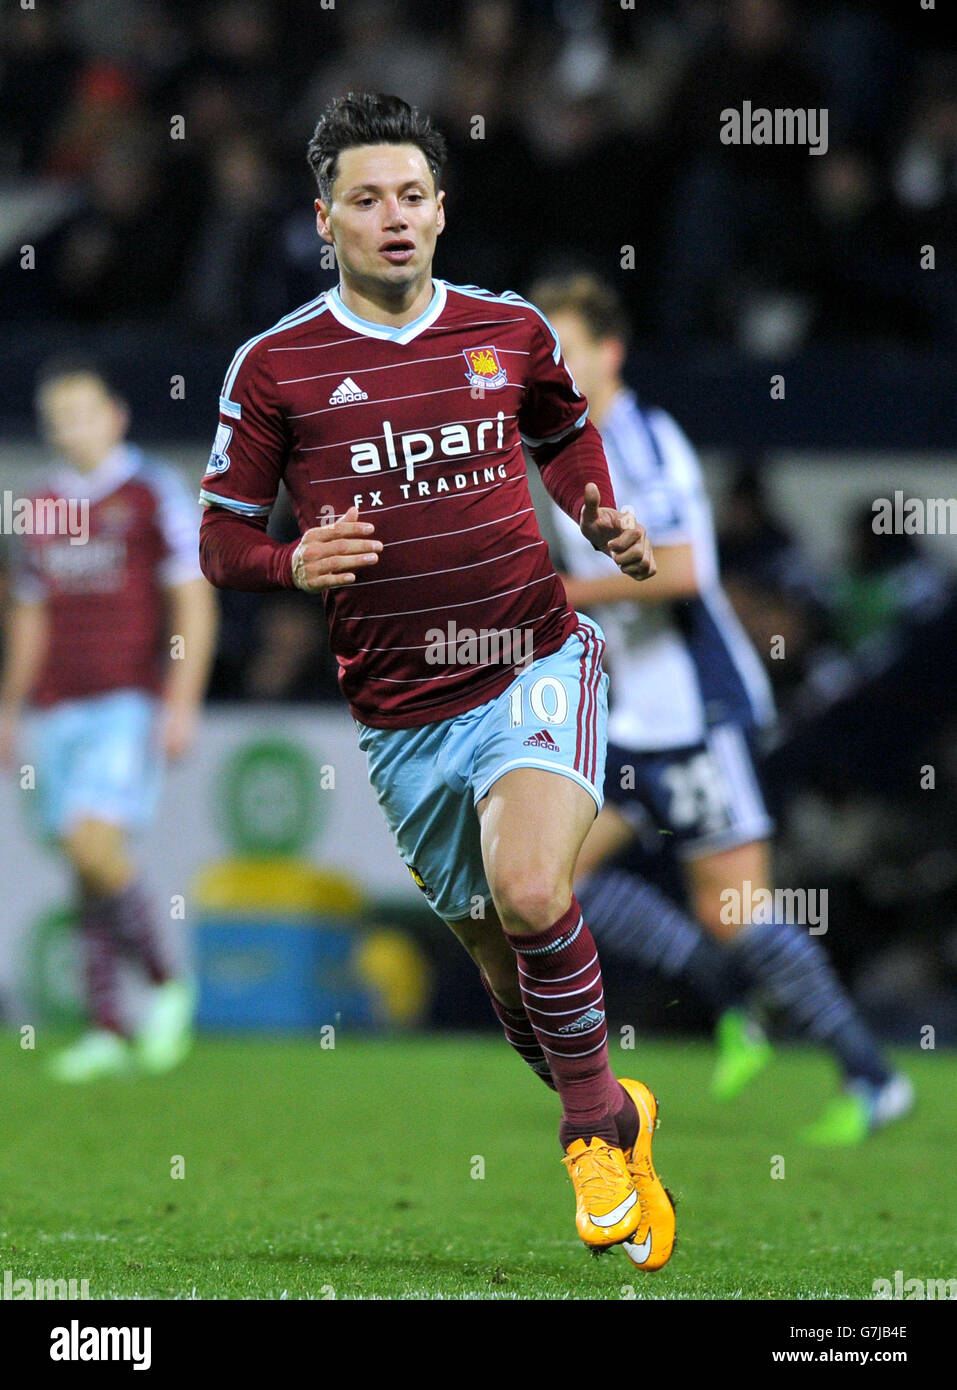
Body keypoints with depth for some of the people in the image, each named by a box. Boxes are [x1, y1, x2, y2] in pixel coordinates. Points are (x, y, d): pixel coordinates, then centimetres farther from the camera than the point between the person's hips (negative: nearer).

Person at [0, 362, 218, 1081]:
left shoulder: (156, 494, -3)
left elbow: (195, 604, -6)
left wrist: (181, 704, -13)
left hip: (132, 703, -6)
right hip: (62, 710, 6)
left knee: (94, 842, -19)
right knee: (85, 862, 2)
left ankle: (167, 985, -1)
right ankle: (110, 1030, 4)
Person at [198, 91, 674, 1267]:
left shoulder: (510, 331, 3)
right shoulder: (276, 365, -2)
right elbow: (222, 540, 3)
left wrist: (606, 524, 5)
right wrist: (294, 564, -18)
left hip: (535, 667, -1)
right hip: (403, 716, 1)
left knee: (530, 898, -26)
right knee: (508, 971, 9)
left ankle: (592, 1125, -5)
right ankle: (617, 1120, 36)